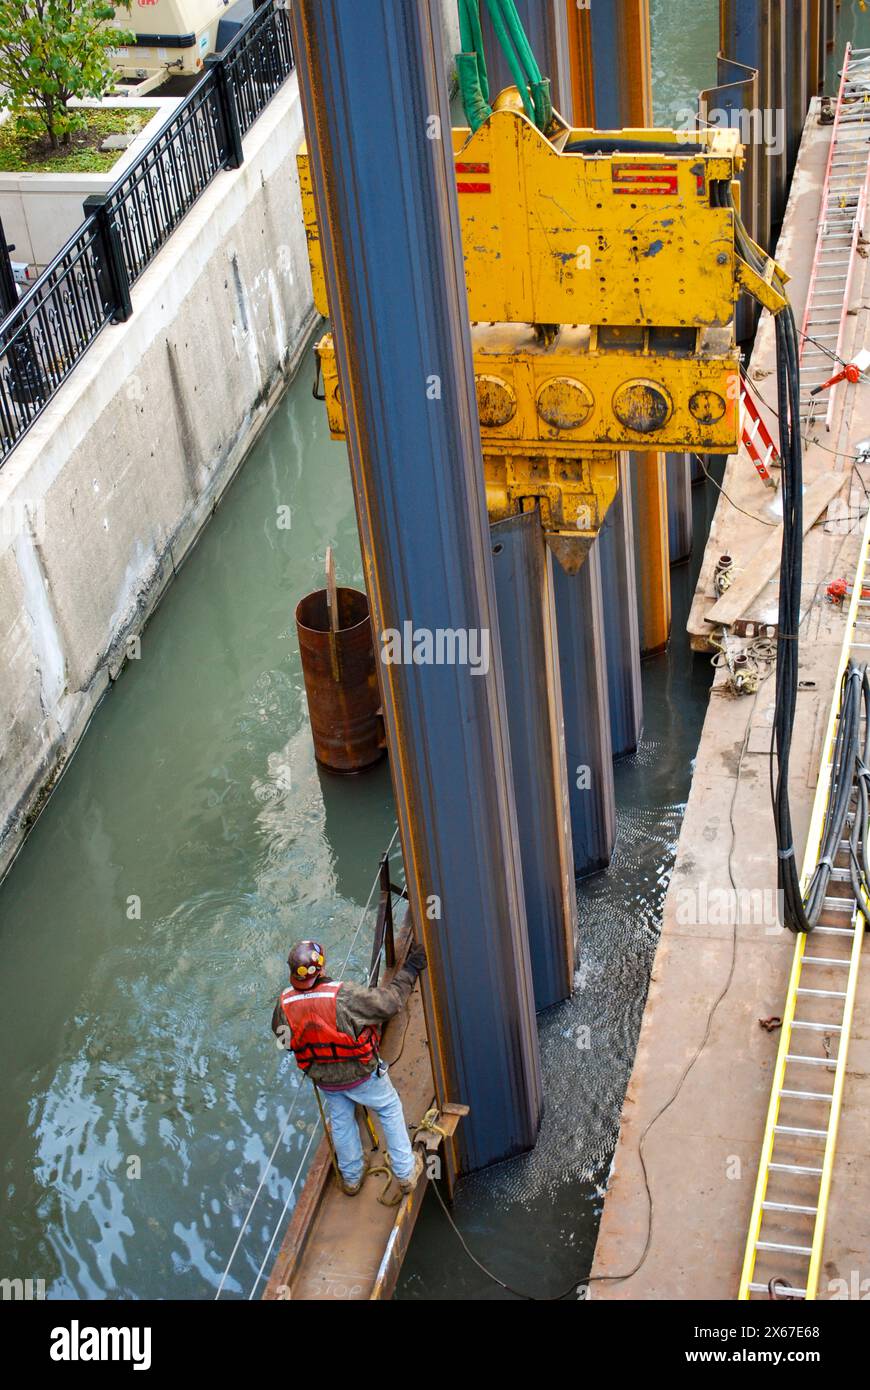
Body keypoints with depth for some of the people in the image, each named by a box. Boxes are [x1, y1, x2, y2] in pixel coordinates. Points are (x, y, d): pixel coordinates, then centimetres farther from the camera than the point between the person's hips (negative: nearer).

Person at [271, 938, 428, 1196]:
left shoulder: (285, 1003, -20)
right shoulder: (344, 995, -35)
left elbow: (280, 1033, 2)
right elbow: (388, 1002, -24)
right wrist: (410, 969, -12)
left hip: (324, 1079, 4)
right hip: (361, 1074, -4)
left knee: (341, 1122, 27)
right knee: (390, 1110, 21)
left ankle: (351, 1177, 47)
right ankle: (405, 1172, 33)